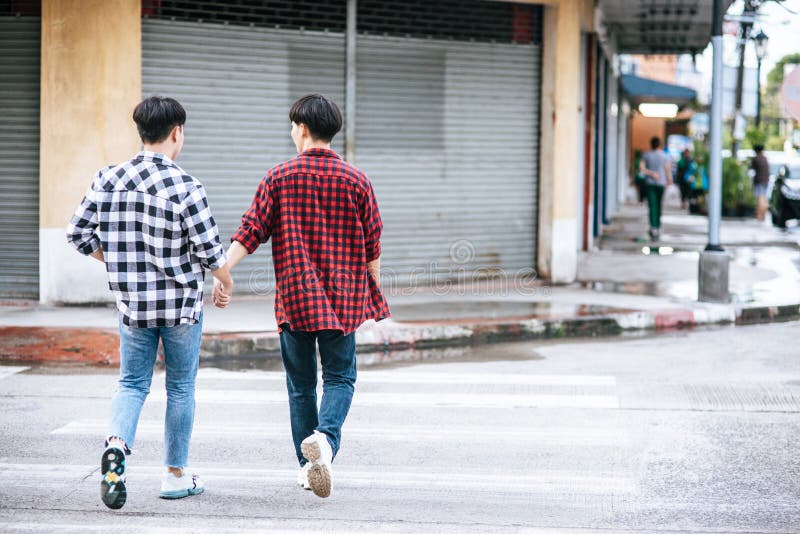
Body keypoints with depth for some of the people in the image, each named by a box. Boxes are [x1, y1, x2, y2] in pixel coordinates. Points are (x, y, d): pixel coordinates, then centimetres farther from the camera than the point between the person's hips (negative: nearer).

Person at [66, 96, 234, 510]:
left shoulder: (107, 180, -3)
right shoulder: (184, 187, -16)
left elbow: (78, 234, 2)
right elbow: (210, 251, -14)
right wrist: (226, 283, 7)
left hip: (132, 302, 3)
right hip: (181, 304, -3)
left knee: (132, 383, 13)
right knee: (180, 387, 12)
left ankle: (116, 444, -15)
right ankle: (176, 475, 20)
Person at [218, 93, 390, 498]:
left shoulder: (279, 177, -2)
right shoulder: (356, 181, 0)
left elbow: (250, 231, -8)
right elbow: (372, 246, 5)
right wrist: (374, 294, 16)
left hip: (294, 297, 0)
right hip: (341, 298, 0)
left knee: (301, 384, 11)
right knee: (340, 377, 6)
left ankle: (307, 466, 16)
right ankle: (324, 437, -22)